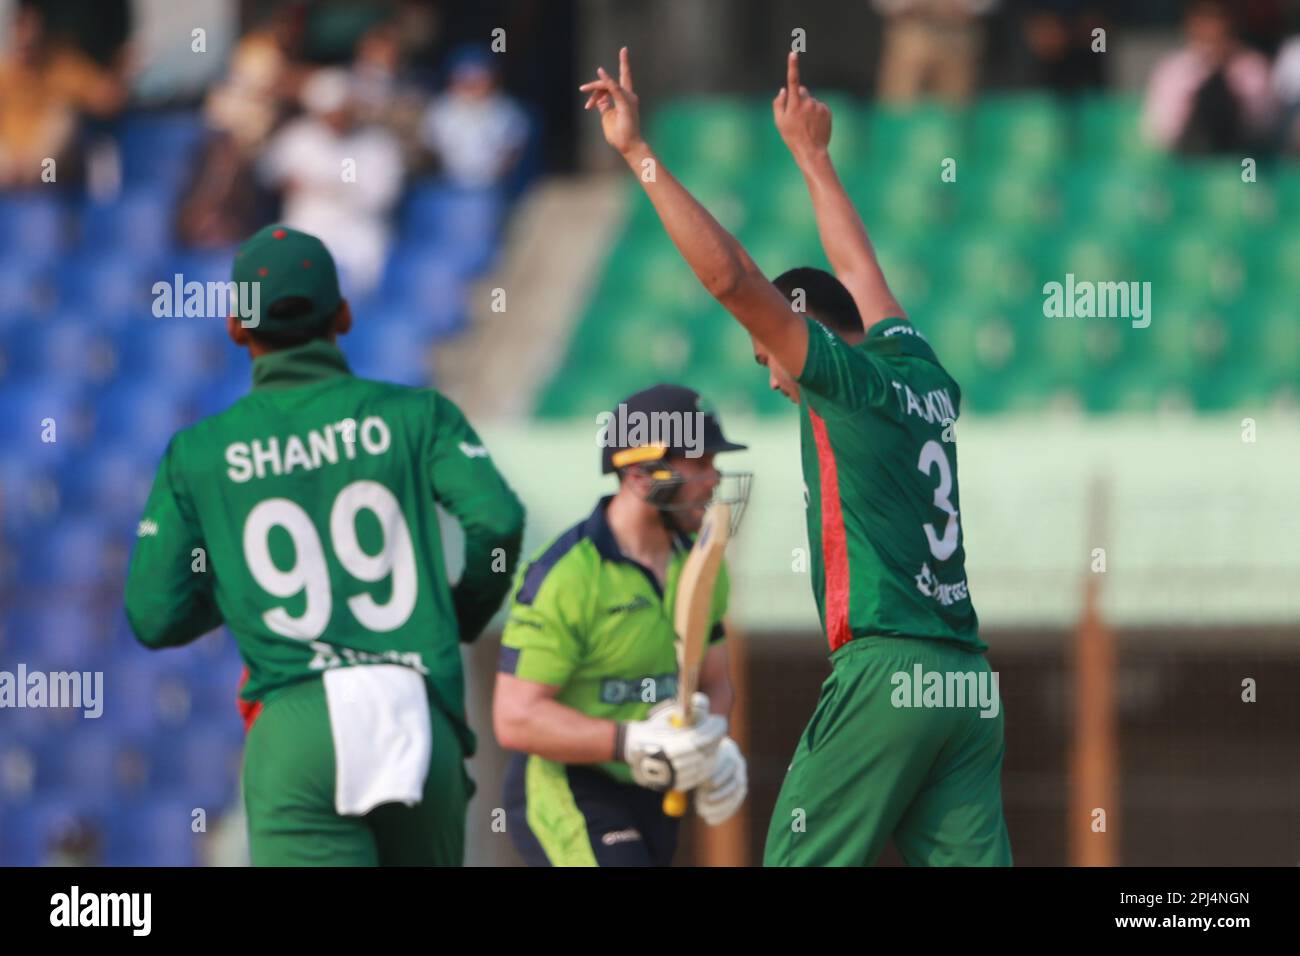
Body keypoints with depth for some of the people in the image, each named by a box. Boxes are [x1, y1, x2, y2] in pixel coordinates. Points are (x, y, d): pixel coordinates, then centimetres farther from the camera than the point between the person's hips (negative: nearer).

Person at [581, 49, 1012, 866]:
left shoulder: (847, 378, -2)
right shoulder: (924, 378, 18)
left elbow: (729, 276, -11)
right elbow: (859, 269, 35)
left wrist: (639, 152, -7)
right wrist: (812, 155, 49)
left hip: (886, 670, -7)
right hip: (970, 682, 7)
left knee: (801, 861, -3)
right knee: (970, 860, 0)